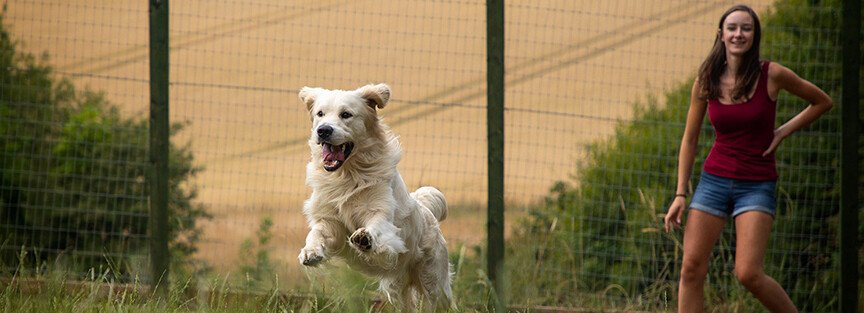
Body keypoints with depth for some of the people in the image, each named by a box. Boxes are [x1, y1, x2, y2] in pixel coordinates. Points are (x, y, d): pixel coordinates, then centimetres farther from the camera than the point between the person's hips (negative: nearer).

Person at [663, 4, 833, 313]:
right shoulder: (706, 81, 0)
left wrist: (783, 131, -2)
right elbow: (690, 139, 9)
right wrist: (680, 194, 5)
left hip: (757, 184, -3)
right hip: (714, 179, 3)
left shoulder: (772, 75, -7)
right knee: (692, 268, -7)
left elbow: (822, 102, 8)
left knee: (749, 274, -16)